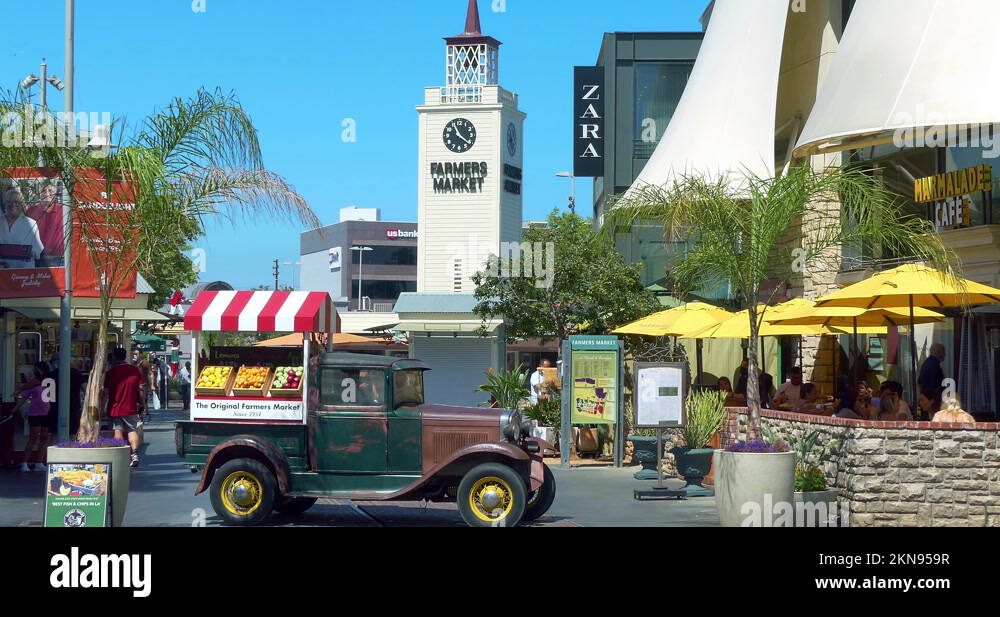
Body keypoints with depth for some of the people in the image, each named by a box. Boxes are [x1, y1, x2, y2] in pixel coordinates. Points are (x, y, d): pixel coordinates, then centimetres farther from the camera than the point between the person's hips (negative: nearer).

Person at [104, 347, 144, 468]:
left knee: (118, 431, 3)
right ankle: (135, 454, -7)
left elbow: (106, 392, -4)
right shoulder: (135, 370, -1)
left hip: (115, 408, -1)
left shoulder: (110, 372, -6)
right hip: (131, 408, 2)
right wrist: (142, 404, 12)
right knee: (133, 430, 8)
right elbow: (140, 389, 1)